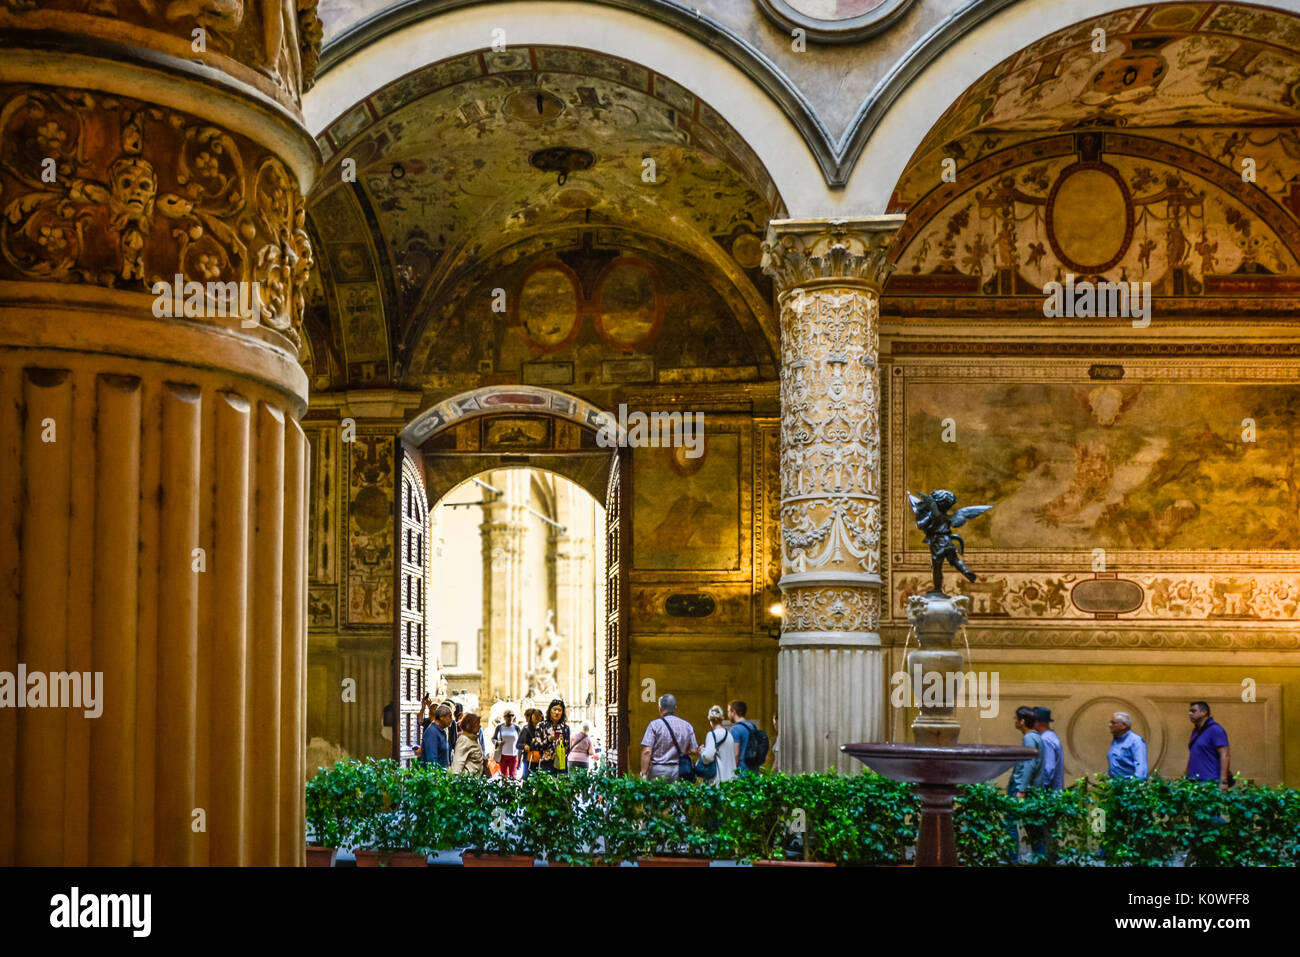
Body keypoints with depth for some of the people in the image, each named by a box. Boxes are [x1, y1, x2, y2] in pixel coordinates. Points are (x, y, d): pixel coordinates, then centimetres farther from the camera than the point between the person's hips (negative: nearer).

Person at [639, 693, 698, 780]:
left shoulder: (654, 725, -4)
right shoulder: (687, 726, 6)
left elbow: (647, 752, -10)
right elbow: (693, 751, 7)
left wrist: (643, 774, -9)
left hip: (659, 770, -3)